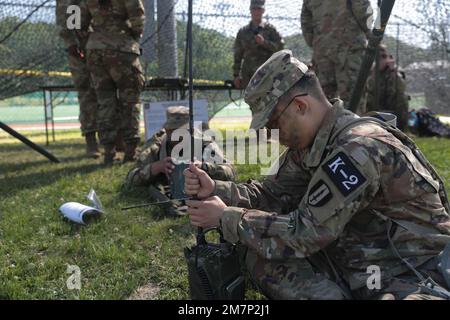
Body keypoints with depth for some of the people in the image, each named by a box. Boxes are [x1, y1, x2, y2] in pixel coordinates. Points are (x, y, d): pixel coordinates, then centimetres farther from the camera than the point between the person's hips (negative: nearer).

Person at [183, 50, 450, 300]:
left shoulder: (360, 149, -25)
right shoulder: (309, 144, 4)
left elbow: (304, 232, -23)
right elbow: (273, 195, 8)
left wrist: (225, 218, -15)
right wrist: (215, 189, -7)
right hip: (354, 265, 8)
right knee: (262, 257, -6)